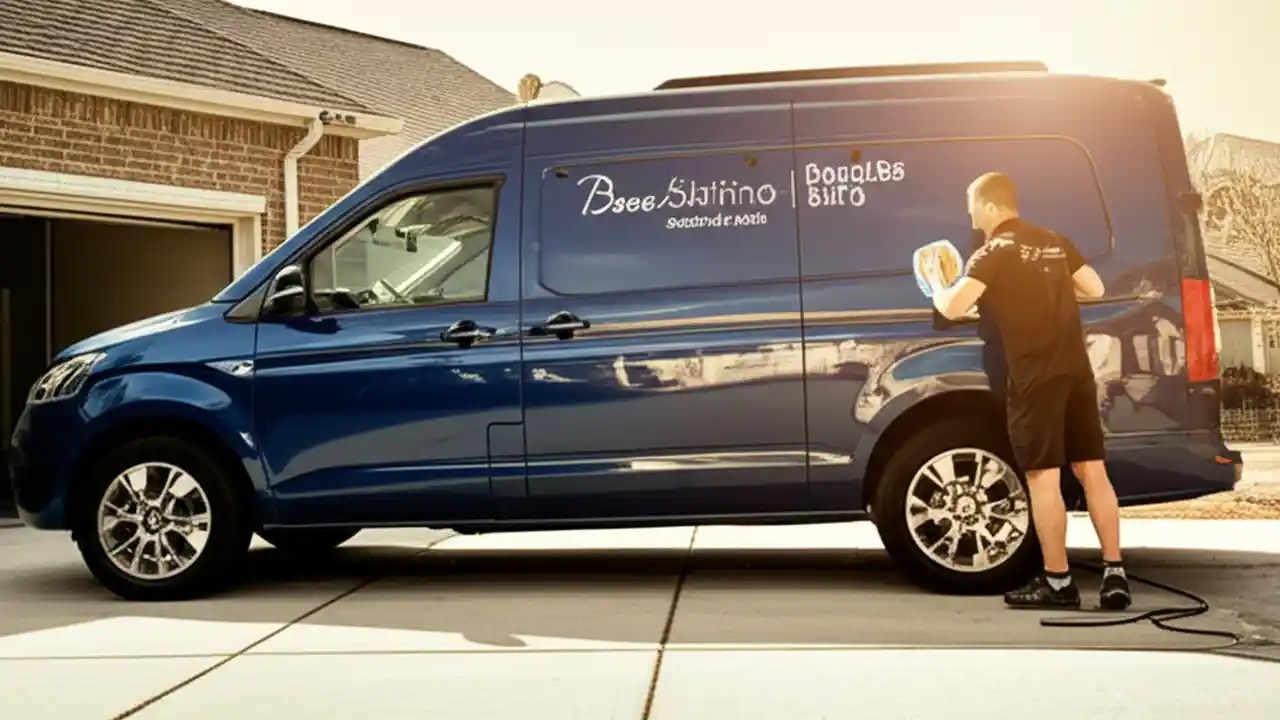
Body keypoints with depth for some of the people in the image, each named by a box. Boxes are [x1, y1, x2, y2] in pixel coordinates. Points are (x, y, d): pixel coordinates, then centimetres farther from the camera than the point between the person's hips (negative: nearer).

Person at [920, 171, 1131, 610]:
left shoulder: (995, 252, -6)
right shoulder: (1054, 242, 15)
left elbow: (952, 309, -17)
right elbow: (1095, 288, 22)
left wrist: (935, 284, 4)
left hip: (1036, 377, -7)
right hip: (1077, 370, 7)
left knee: (1043, 478, -1)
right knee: (1093, 471, 9)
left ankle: (1058, 583, 3)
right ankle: (1114, 574, 9)